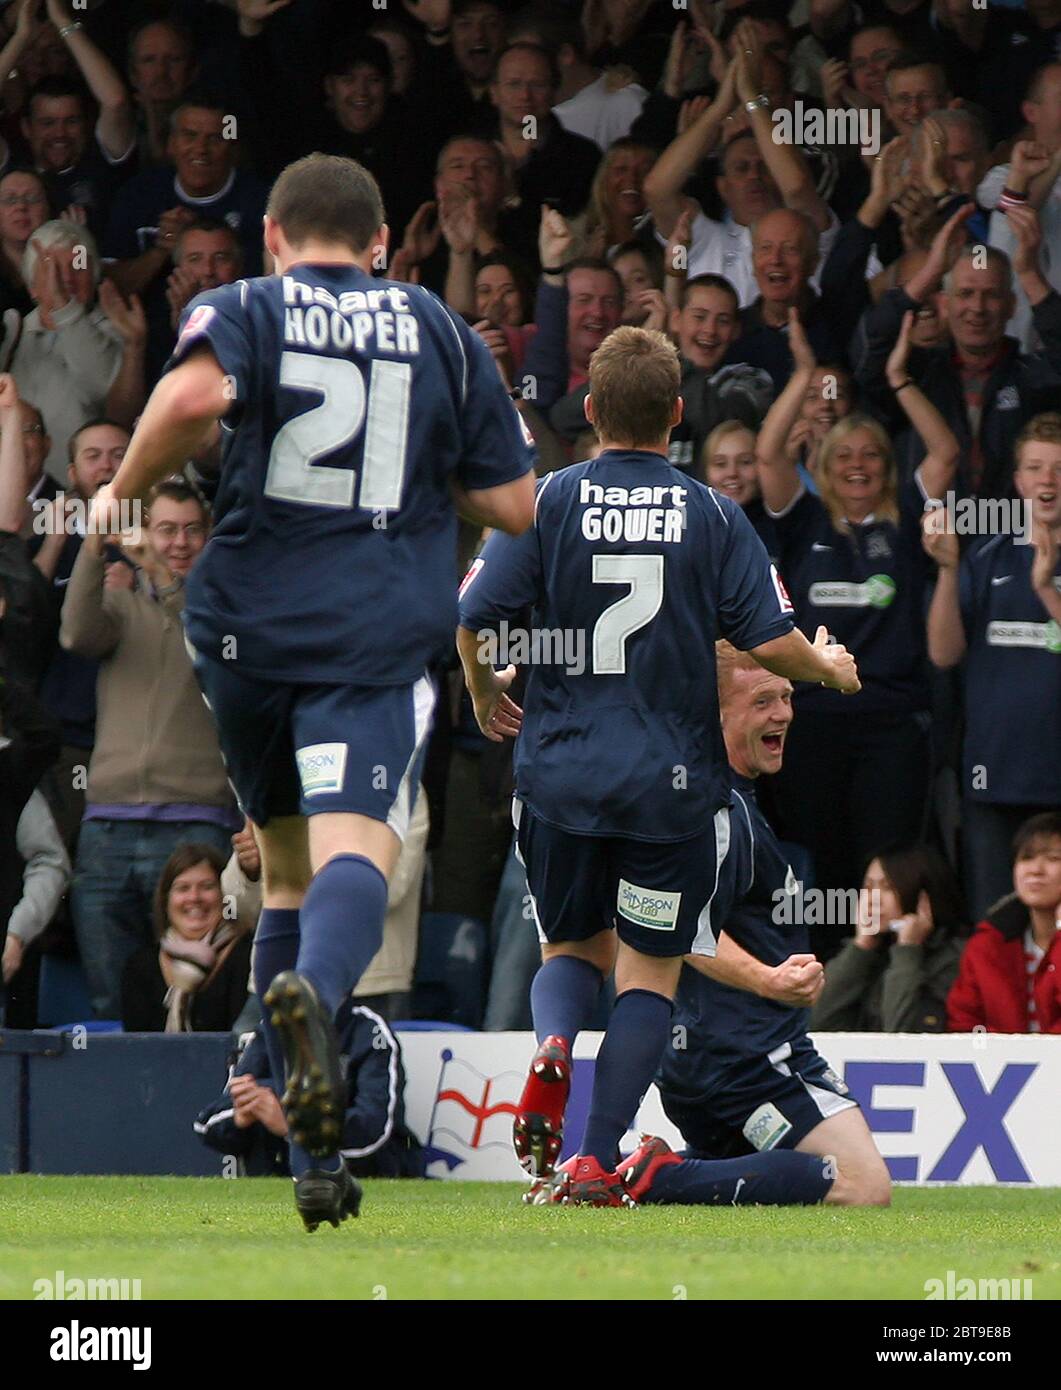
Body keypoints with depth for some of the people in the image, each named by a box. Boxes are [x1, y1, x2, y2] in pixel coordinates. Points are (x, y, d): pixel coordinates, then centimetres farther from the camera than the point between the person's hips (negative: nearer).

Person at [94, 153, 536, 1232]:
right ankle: (314, 988, -54)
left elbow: (192, 396, -19)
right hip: (383, 639, -1)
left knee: (287, 869, 17)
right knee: (355, 847, -17)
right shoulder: (442, 334, 12)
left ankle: (314, 1157, 16)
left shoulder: (238, 312, 6)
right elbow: (515, 506, 12)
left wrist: (123, 491, -3)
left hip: (248, 627, 1)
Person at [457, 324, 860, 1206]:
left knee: (573, 948, 19)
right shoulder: (712, 515, -2)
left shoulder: (549, 501, -2)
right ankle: (598, 1158, -4)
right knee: (650, 970, 7)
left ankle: (553, 1044, -14)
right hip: (673, 783, -1)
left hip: (560, 770, 1)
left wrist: (486, 696, 14)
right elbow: (771, 641, -5)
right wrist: (830, 668, 17)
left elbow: (473, 617, -7)